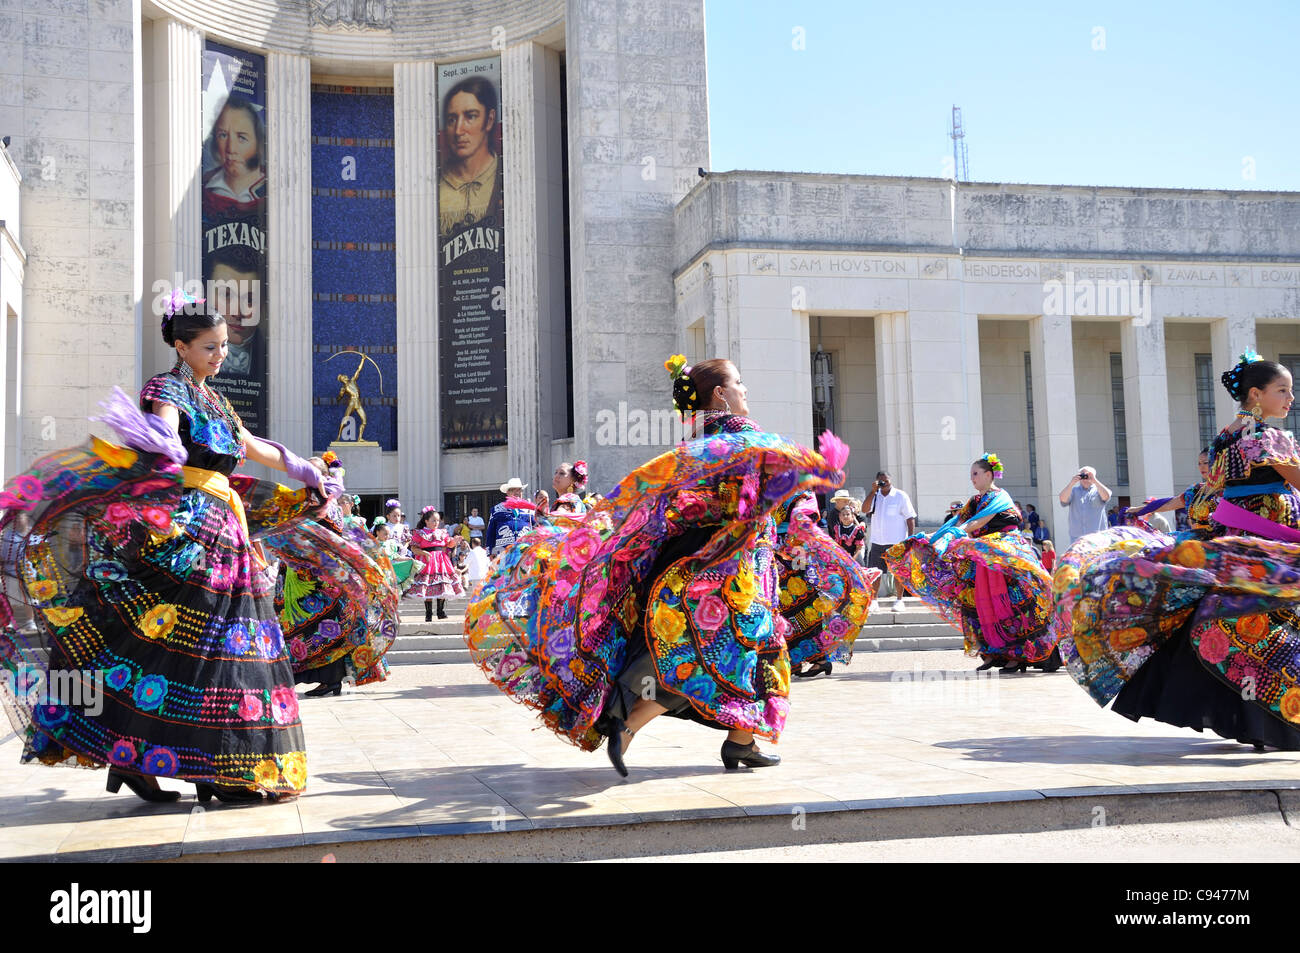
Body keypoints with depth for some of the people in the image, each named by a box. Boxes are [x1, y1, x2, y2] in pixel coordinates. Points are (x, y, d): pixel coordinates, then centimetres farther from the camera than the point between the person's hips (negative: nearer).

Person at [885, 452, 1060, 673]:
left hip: (1005, 554, -7)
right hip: (982, 558, 7)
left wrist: (956, 533, -29)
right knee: (983, 605, 0)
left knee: (1005, 604, -12)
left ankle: (1016, 655, -10)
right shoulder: (974, 502, 17)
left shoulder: (1000, 497, -5)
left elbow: (979, 523, -18)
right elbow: (956, 523, 9)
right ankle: (991, 654, 2)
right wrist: (931, 541, -2)